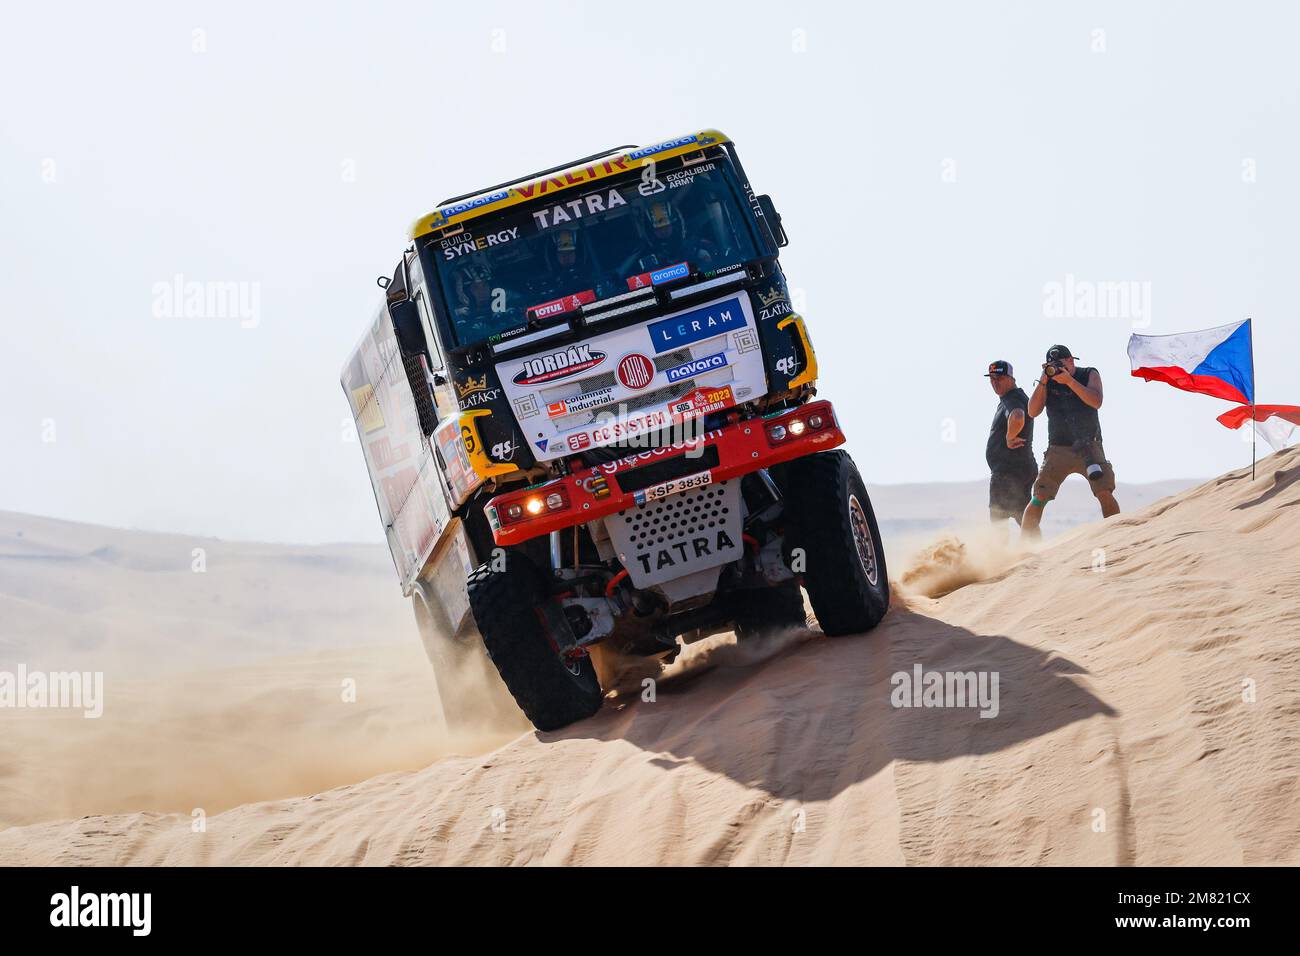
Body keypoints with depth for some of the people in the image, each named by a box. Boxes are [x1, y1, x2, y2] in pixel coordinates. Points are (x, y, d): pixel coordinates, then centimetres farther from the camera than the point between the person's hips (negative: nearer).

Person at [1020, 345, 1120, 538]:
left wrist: (1069, 380, -21)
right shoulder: (1048, 382, 6)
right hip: (1058, 449, 1)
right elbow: (1033, 412, -4)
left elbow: (1096, 402, -15)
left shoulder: (1090, 375, 2)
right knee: (1039, 498, -9)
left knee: (1105, 493, -18)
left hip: (1089, 446, -1)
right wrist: (1043, 381, -13)